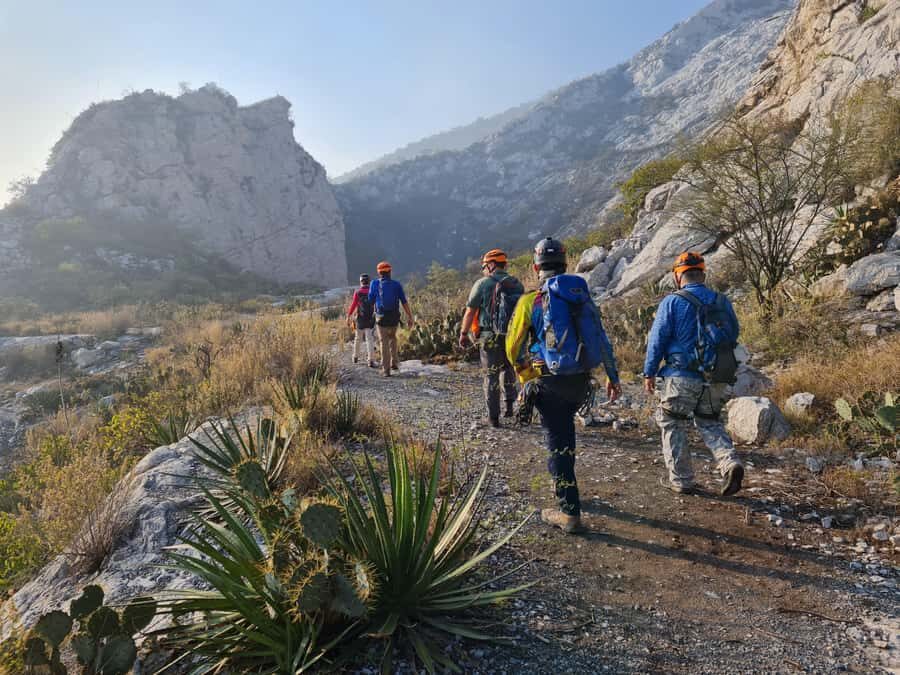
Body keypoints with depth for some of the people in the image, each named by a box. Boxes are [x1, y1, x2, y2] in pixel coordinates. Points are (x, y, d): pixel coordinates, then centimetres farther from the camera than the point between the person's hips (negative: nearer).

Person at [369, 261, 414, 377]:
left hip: (381, 318, -1)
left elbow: (371, 301, 4)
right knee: (393, 338, 26)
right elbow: (404, 302, -4)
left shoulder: (374, 284, -2)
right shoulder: (397, 285, 0)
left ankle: (386, 370, 2)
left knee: (384, 343, 6)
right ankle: (394, 362, 17)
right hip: (394, 318, 2)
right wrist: (410, 317, -2)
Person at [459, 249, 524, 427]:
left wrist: (463, 334, 3)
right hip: (513, 337, 4)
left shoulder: (483, 284, -8)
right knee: (509, 369, 26)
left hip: (490, 337, -3)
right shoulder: (517, 284, 5)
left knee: (491, 376, 7)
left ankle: (494, 416, 11)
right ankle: (510, 404, 16)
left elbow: (470, 312, -8)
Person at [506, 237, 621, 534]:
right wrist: (612, 376, 12)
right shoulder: (582, 295, 5)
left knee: (558, 444, 1)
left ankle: (570, 512, 5)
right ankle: (564, 485, 43)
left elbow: (514, 348, -2)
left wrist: (526, 378, 14)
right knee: (565, 431, 27)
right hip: (581, 381, 5)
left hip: (551, 383, -5)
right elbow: (602, 339, 5)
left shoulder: (530, 301, -8)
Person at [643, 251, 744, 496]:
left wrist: (649, 372, 2)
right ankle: (730, 462, 1)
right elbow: (734, 336, 14)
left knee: (673, 425, 11)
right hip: (716, 380, 5)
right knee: (710, 423, 22)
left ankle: (681, 479, 15)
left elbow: (657, 340, -8)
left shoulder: (672, 303, -9)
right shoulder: (722, 302, 5)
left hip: (682, 377, -5)